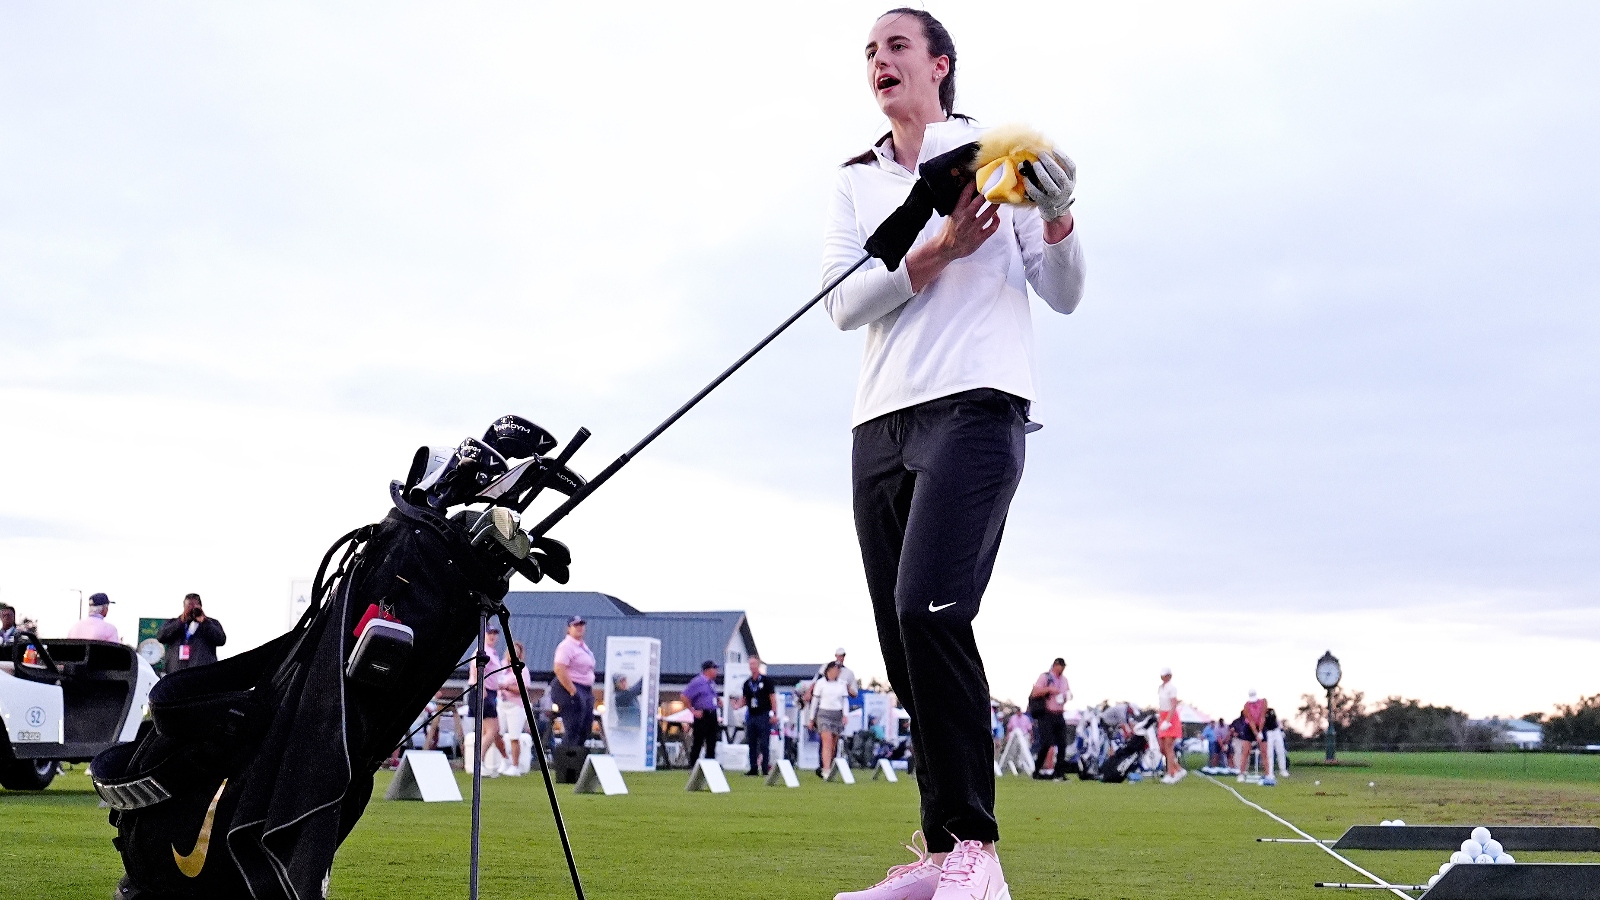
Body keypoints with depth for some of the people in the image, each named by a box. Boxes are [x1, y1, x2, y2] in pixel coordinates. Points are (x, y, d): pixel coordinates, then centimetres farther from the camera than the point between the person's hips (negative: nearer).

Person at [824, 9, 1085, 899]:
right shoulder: (857, 181, 18)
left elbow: (1064, 296, 7)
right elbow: (843, 304, 4)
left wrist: (1057, 221, -11)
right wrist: (933, 255, -10)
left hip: (977, 406, -5)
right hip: (880, 423, 5)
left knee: (928, 609, -23)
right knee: (906, 648, 2)